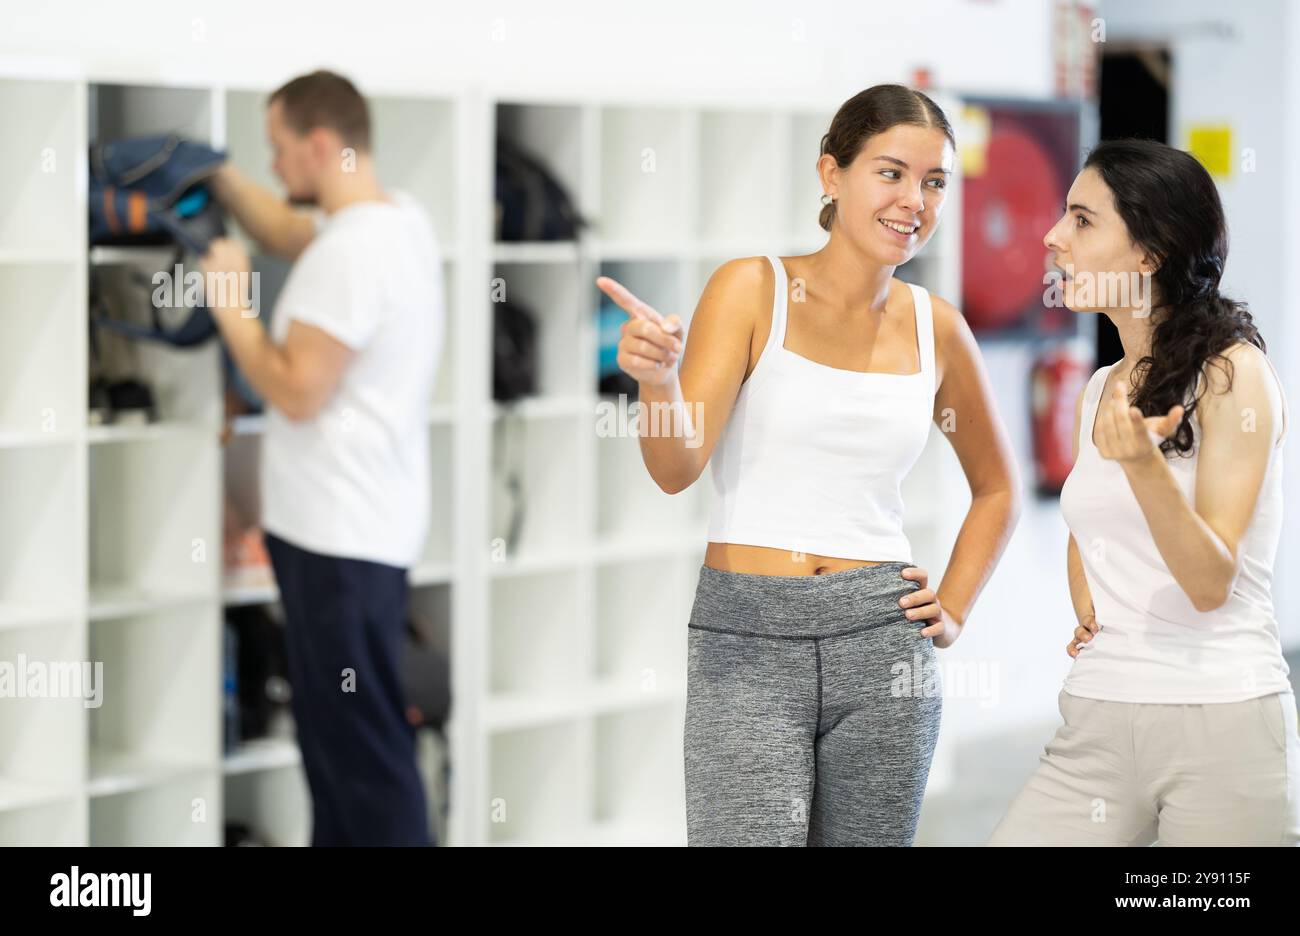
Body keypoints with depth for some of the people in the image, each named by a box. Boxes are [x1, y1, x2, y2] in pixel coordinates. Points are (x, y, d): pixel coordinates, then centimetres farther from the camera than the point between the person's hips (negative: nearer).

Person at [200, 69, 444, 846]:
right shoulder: (402, 219, 10)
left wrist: (231, 303, -9)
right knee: (332, 733, 17)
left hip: (342, 539, -10)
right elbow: (290, 232, 29)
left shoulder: (350, 252, -21)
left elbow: (297, 392, -20)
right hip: (342, 526, 10)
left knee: (364, 747, -6)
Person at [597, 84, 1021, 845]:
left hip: (883, 641, 4)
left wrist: (954, 611, 11)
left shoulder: (936, 328, 8)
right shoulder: (752, 289, -3)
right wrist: (656, 377, -33)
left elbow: (998, 488, 23)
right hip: (746, 641, -3)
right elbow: (676, 466, -13)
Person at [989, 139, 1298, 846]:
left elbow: (1212, 583, -15)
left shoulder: (1233, 374, -8)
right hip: (1099, 723, 6)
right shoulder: (1098, 392, 10)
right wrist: (1085, 610, 12)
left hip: (1221, 724, -5)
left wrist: (1144, 464, -30)